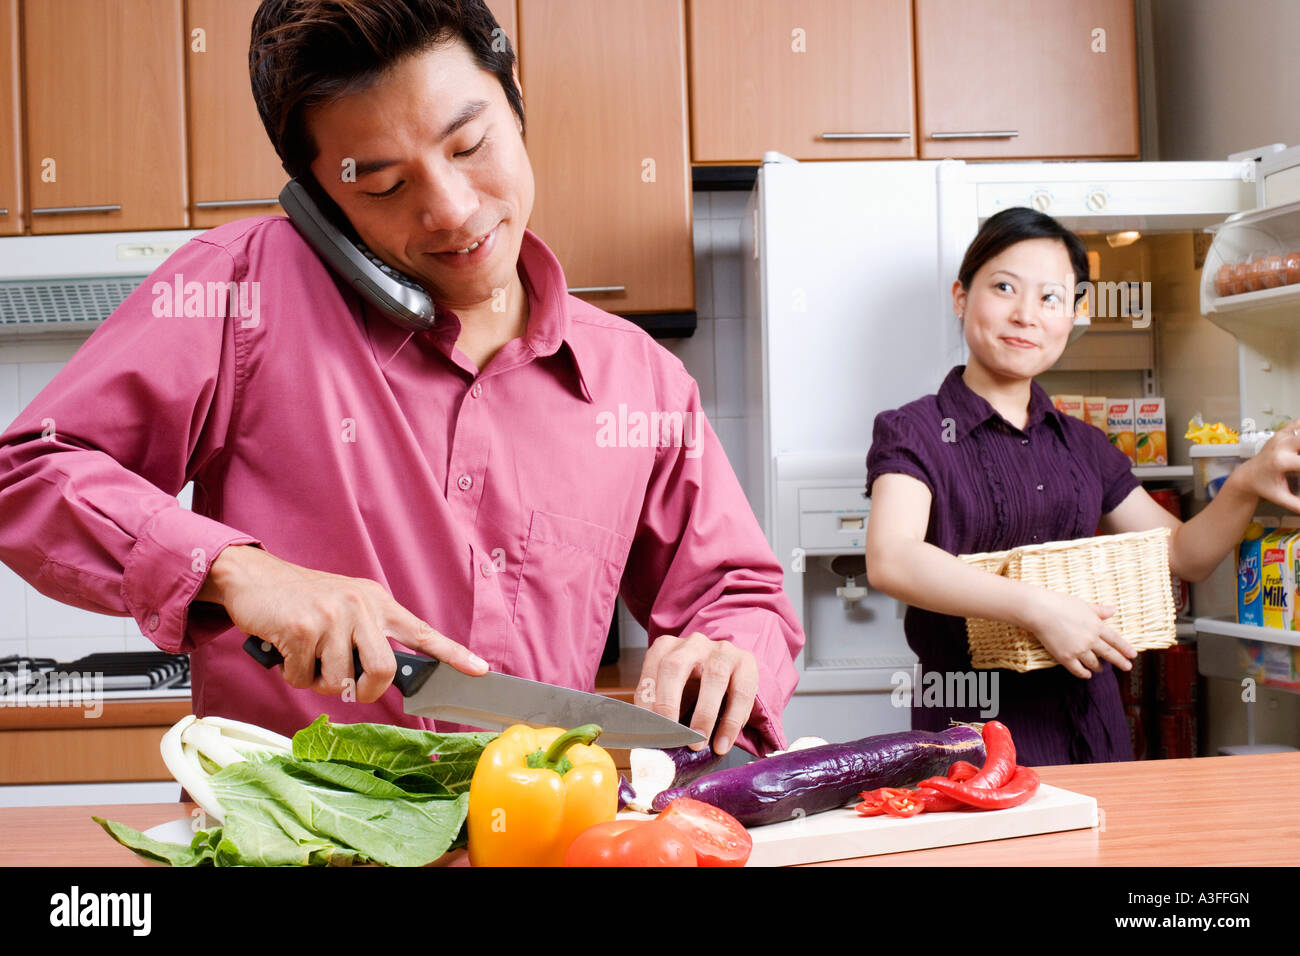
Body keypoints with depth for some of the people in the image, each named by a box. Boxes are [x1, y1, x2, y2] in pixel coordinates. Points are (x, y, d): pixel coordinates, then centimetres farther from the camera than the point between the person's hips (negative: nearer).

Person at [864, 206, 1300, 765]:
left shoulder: (1084, 447, 13)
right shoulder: (913, 432, -4)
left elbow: (1184, 554, 17)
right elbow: (890, 561, -21)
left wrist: (1247, 485, -1)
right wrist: (1039, 608, -26)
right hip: (972, 726, -5)